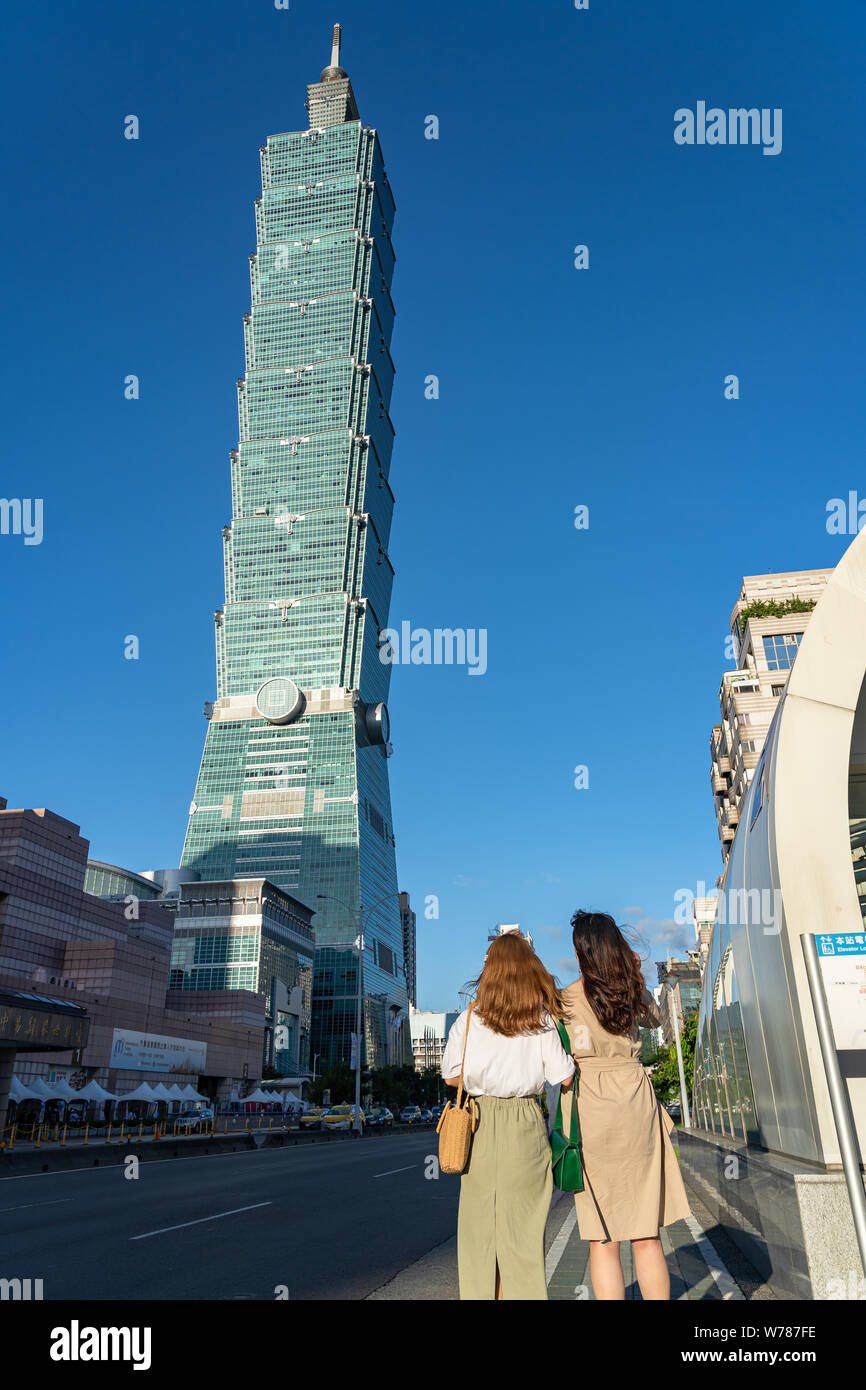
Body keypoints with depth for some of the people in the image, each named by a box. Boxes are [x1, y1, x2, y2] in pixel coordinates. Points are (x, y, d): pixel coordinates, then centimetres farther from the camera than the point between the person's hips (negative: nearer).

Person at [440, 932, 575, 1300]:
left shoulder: (469, 1018, -2)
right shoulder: (542, 1020, -5)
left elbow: (451, 1076, 3)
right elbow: (564, 1078, -6)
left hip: (480, 1125, 1)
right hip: (526, 1125, -1)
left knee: (480, 1226, 12)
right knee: (522, 1225, 9)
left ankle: (479, 1292, 19)